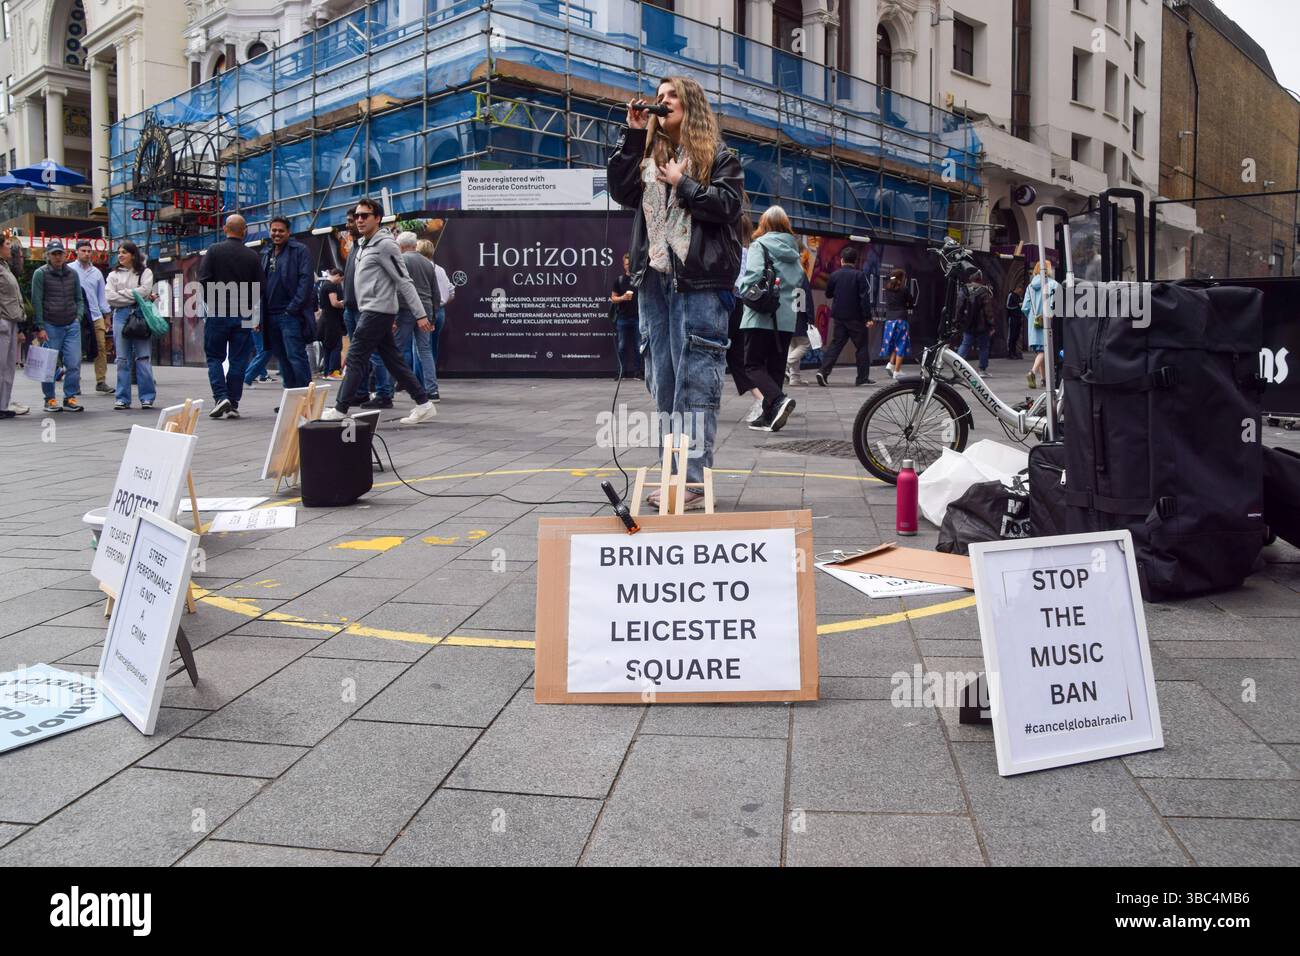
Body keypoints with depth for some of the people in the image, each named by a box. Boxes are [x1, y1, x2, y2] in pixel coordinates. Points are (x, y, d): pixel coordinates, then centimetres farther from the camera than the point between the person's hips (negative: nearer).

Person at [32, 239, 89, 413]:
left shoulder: (72, 274, 11)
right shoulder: (40, 274, 0)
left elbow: (79, 299, 19)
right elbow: (36, 302, -3)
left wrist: (78, 316, 2)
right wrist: (40, 327, -8)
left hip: (72, 326, 3)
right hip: (50, 326, -3)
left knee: (74, 363, -4)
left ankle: (70, 398, 5)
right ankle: (50, 399, 12)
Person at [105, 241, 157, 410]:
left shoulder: (145, 272, 10)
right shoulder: (114, 275, 16)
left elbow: (144, 291, -7)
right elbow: (110, 297, 2)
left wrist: (122, 293, -2)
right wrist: (135, 297, -3)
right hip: (121, 315, 2)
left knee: (143, 357, -6)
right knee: (122, 359, 1)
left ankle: (147, 397, -2)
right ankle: (123, 398, 4)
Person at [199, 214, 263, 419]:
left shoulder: (214, 250, -4)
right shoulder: (253, 256, 1)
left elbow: (203, 280, -8)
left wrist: (210, 302, 7)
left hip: (217, 313, -1)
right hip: (243, 316, 1)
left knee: (214, 357, 9)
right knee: (238, 360, 6)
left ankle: (221, 397, -7)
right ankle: (233, 404, 6)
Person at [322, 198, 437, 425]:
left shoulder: (385, 245, -11)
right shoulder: (362, 245, 17)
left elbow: (404, 281, -15)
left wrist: (420, 314, -18)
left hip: (376, 311, -9)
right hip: (368, 311, 9)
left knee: (355, 358, -6)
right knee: (393, 361, 8)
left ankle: (340, 410, -1)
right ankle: (423, 404, 10)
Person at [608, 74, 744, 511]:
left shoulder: (718, 156, 6)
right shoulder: (649, 154, 19)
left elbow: (729, 204, -7)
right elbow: (621, 191, 4)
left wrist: (683, 185, -7)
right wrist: (632, 135, 2)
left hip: (700, 283, -6)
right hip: (654, 280, 6)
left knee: (695, 384, -9)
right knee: (664, 384, 7)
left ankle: (693, 479, -8)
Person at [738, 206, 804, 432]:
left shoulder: (759, 245, -4)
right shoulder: (793, 250, 15)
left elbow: (753, 276, -16)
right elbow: (800, 281, 14)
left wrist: (744, 294, 0)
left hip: (762, 316, -6)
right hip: (786, 318, 6)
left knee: (753, 365, -2)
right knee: (775, 367, 10)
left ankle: (778, 400, -25)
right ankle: (769, 416, 11)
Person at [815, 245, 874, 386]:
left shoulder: (834, 275, 3)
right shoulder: (859, 275, -8)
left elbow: (828, 294, 13)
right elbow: (865, 297, -12)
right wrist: (868, 317, -12)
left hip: (839, 316, 4)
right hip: (856, 317, -3)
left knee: (836, 344, 7)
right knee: (862, 346, 6)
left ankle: (823, 371, -10)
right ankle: (863, 378, 6)